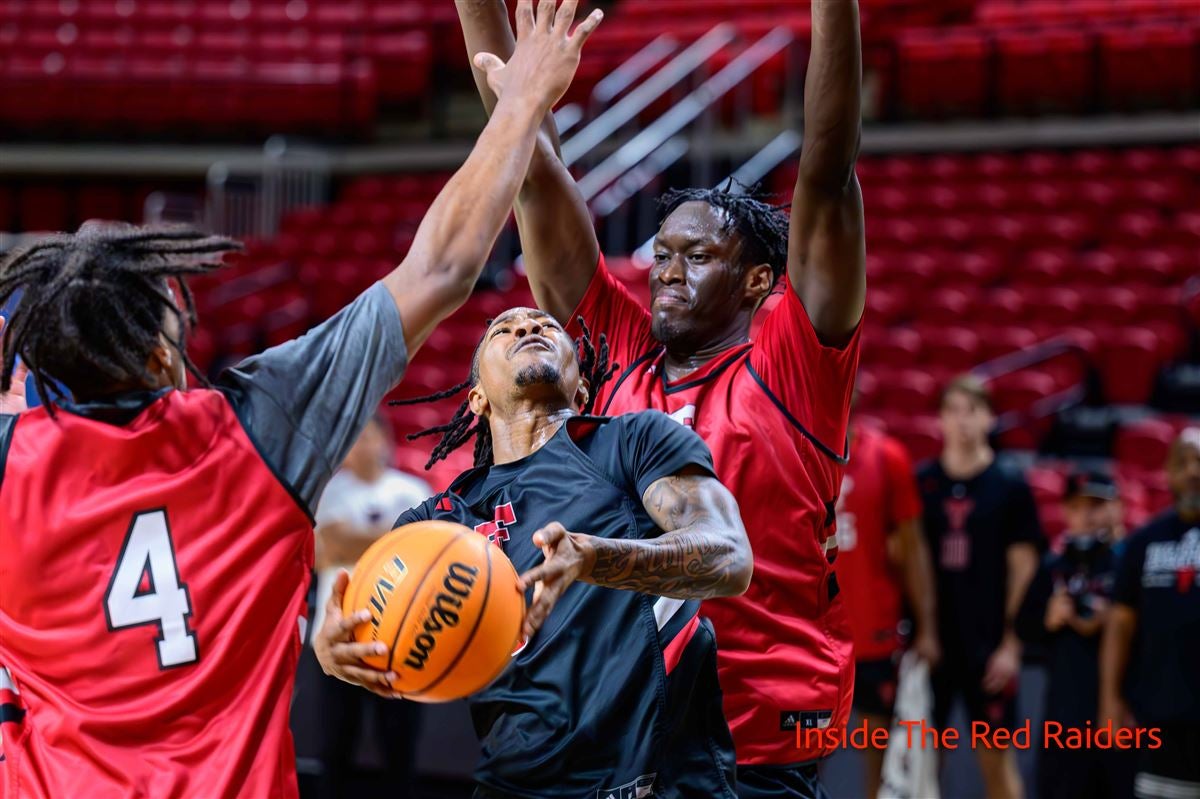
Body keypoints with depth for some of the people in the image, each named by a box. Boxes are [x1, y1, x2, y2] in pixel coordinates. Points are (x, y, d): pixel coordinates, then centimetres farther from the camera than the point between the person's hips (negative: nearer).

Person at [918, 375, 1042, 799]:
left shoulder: (1011, 488, -1)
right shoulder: (920, 484, 3)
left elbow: (1022, 569, -1)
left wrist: (1011, 644, -7)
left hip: (989, 645, -2)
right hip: (930, 636, 2)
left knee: (997, 758, 4)